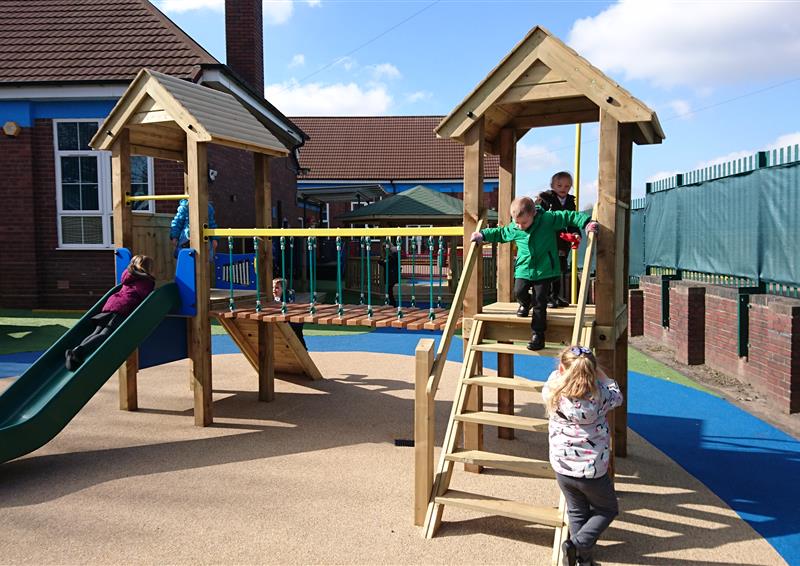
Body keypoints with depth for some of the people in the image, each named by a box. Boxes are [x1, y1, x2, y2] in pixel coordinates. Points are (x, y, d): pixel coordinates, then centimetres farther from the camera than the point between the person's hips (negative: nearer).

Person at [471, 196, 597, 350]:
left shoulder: (548, 219, -12)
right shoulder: (513, 228, -1)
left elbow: (569, 217, -8)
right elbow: (500, 233, 19)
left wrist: (587, 222, -18)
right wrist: (483, 235, 15)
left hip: (544, 269, -3)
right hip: (523, 268, 4)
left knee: (540, 301, -3)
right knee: (519, 291, -9)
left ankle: (537, 334, 7)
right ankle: (525, 303, 30)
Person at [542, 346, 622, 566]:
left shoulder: (552, 393, -14)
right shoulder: (598, 395, -20)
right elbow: (617, 397, 3)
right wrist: (599, 373, 10)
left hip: (562, 468, 3)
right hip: (592, 471, -3)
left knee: (577, 512, 24)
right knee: (607, 510, 21)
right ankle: (578, 544, 2)